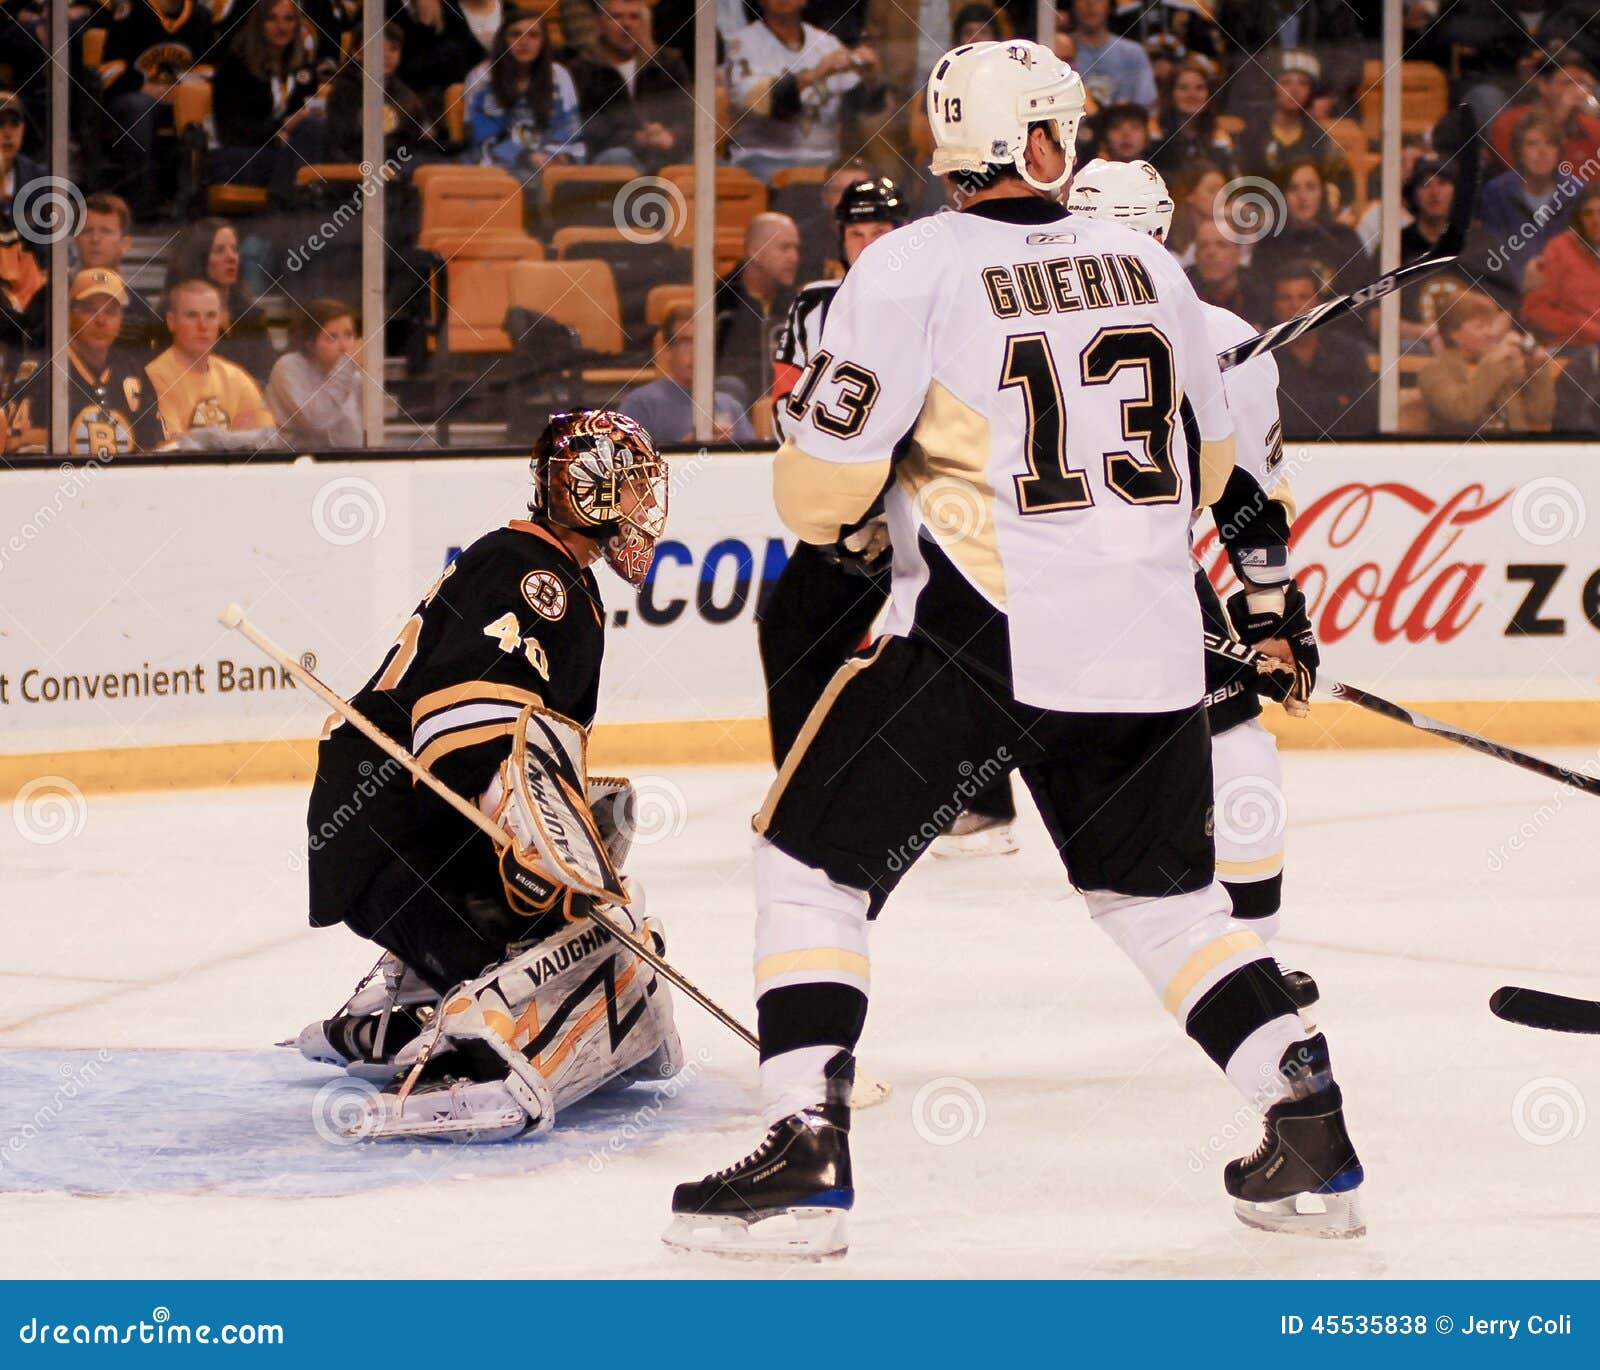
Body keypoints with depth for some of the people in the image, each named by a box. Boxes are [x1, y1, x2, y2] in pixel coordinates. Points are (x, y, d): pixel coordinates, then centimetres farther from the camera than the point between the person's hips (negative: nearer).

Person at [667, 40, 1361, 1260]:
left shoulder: (915, 269, -8)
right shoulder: (1148, 265, 8)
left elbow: (822, 483, -8)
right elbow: (1206, 466, 18)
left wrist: (832, 516, 16)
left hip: (979, 633, -5)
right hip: (1150, 642, 5)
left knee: (814, 863, 5)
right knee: (1164, 890, 21)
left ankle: (807, 1155, -6)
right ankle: (1313, 1139, 15)